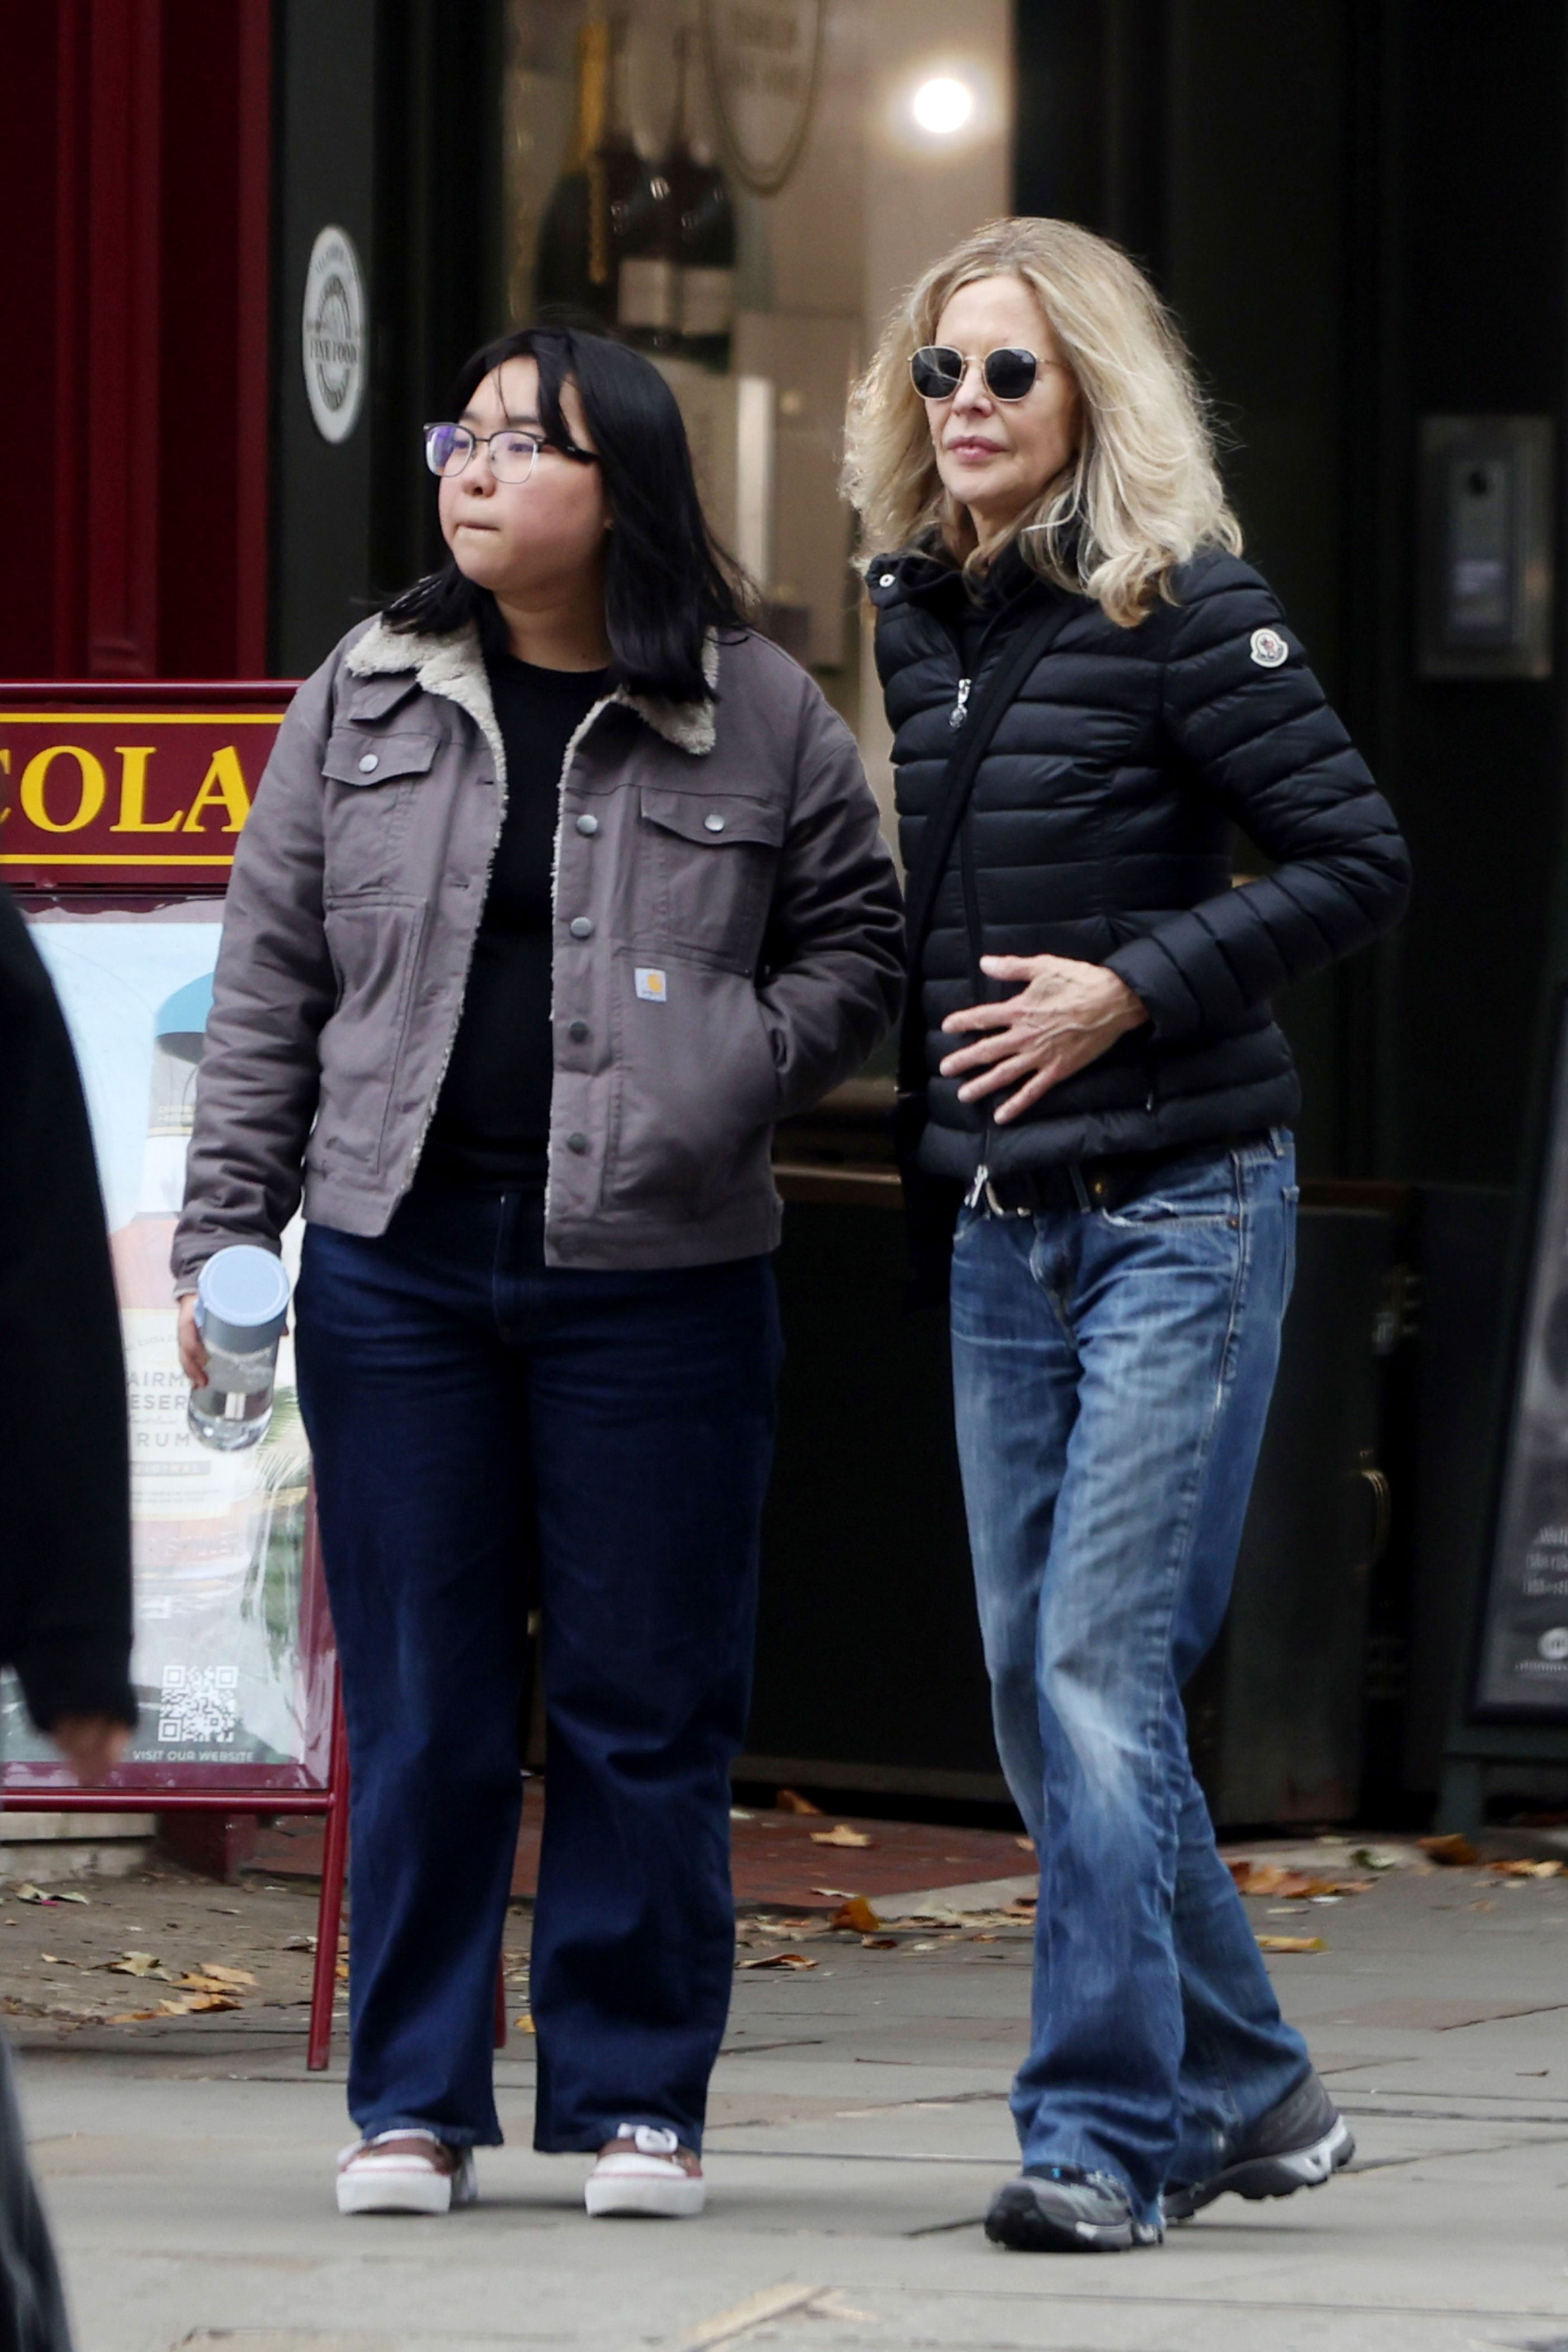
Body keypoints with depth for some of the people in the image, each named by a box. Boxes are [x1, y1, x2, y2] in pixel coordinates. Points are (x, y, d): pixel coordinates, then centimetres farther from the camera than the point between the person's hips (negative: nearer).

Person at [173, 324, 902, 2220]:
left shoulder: (760, 716, 2)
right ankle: (413, 2100, 13)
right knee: (419, 1700, 4)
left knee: (643, 1700, 2)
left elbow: (856, 942, 9)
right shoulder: (363, 698, 7)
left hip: (655, 1269, -2)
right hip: (399, 1261, 2)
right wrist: (224, 1226, 3)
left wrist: (739, 1064, -9)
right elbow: (268, 979, 9)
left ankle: (634, 2097, 12)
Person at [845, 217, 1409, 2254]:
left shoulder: (1178, 606, -10)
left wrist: (1135, 986, -16)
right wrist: (939, 1077, 10)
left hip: (1180, 1209, -7)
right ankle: (1250, 2092, 20)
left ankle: (1105, 2126, -10)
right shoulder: (920, 615, 10)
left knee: (1101, 1666, -13)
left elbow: (1359, 864, -11)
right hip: (1001, 1226, 7)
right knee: (1035, 1687, 8)